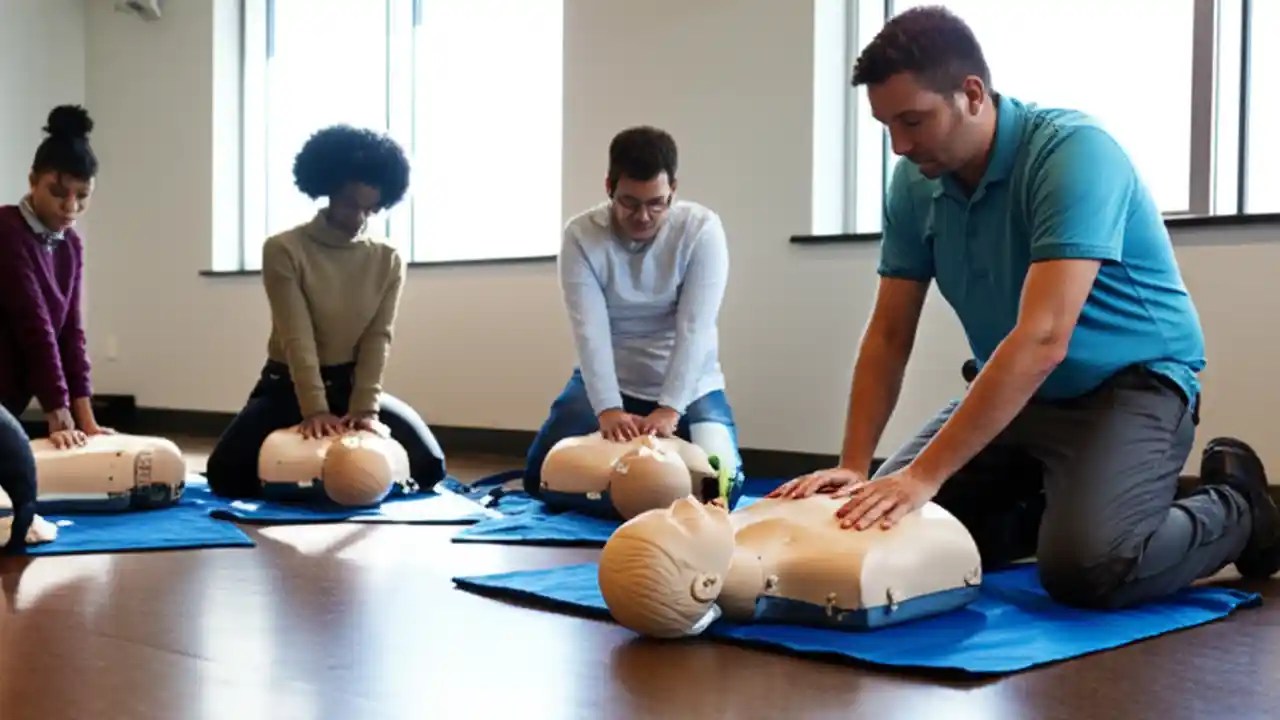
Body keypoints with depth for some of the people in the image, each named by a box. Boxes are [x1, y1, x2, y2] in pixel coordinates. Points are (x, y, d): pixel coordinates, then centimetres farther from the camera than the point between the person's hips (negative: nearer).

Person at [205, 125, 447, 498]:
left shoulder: (388, 260, -2)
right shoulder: (283, 250, -13)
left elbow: (378, 338, -9)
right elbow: (297, 338, -20)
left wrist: (365, 408, -22)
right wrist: (314, 409, -28)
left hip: (352, 383, 3)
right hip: (288, 384, -2)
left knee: (428, 467, -14)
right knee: (226, 474, -21)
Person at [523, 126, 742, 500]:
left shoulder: (702, 229, -17)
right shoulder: (581, 234, -14)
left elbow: (694, 328, -23)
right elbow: (589, 329, -22)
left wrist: (669, 409, -33)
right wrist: (608, 408, -34)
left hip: (686, 386, -1)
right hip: (606, 382, 1)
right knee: (541, 478, -8)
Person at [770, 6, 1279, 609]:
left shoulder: (1073, 152, -26)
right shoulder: (914, 183, -6)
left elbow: (1042, 340, -35)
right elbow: (888, 336, -1)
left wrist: (924, 475, -38)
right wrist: (853, 467, -13)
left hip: (1131, 382, -6)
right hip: (1016, 391, 7)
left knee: (1085, 566, -28)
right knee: (888, 528, -3)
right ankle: (1054, 505, 18)